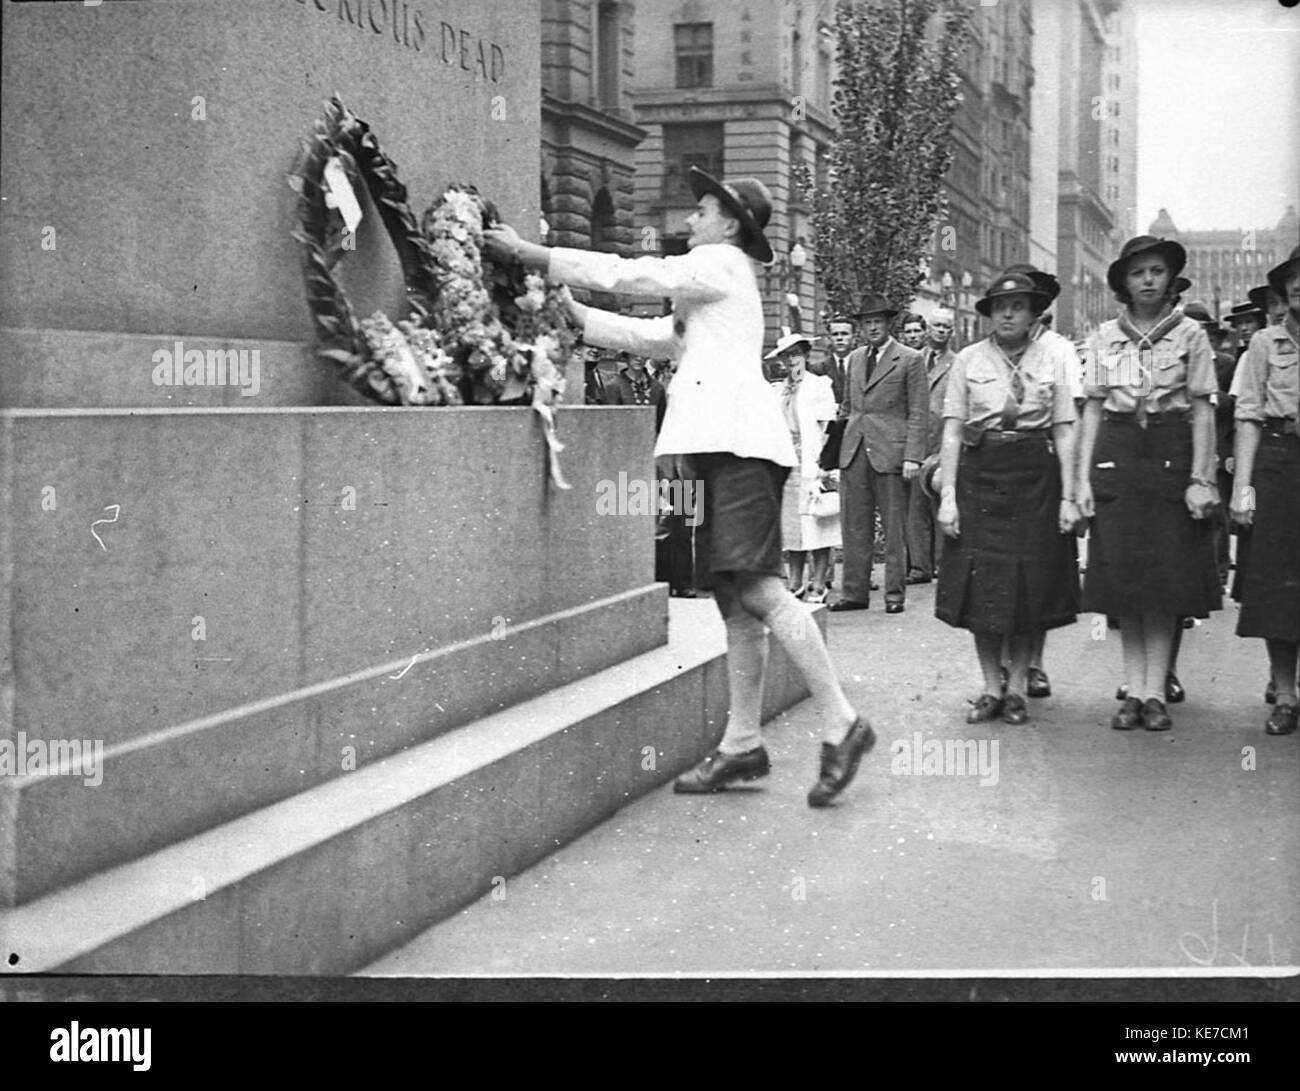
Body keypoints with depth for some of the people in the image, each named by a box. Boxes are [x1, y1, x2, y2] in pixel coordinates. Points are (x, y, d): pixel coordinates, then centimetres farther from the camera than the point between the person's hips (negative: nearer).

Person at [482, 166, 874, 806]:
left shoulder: (721, 264, 1)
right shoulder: (714, 284, 30)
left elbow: (632, 275, -3)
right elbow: (652, 337, 30)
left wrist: (530, 254, 0)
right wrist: (574, 315, 24)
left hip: (737, 440, -10)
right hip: (721, 446, 10)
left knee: (756, 587, -17)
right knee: (733, 599, 6)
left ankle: (840, 724, -15)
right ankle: (742, 746, 8)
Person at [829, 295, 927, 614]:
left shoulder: (910, 360, 0)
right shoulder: (854, 358, 16)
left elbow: (918, 413, -4)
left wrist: (912, 457, -12)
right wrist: (839, 440, 13)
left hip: (890, 452, -5)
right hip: (853, 452, 5)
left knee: (895, 528, 0)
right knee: (854, 526, 5)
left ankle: (895, 594, 7)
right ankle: (854, 593, 10)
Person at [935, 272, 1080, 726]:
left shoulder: (1052, 361, 5)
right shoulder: (968, 360, 4)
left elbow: (1064, 432, 3)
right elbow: (952, 432, 1)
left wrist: (1068, 496, -4)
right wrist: (947, 496, -6)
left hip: (1035, 476, 0)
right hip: (979, 474, 0)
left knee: (1030, 583, 3)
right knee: (982, 584, 1)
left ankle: (1016, 688, 14)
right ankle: (991, 688, 11)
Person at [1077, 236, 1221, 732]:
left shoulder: (1190, 334, 1)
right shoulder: (1104, 337, 7)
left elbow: (1203, 411, 0)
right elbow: (1092, 410, 8)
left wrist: (1201, 478, -8)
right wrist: (1083, 478, 1)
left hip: (1170, 455, -2)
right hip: (1115, 455, 2)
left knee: (1166, 578, -1)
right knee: (1123, 577, 2)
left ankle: (1155, 691, 5)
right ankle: (1133, 691, 9)